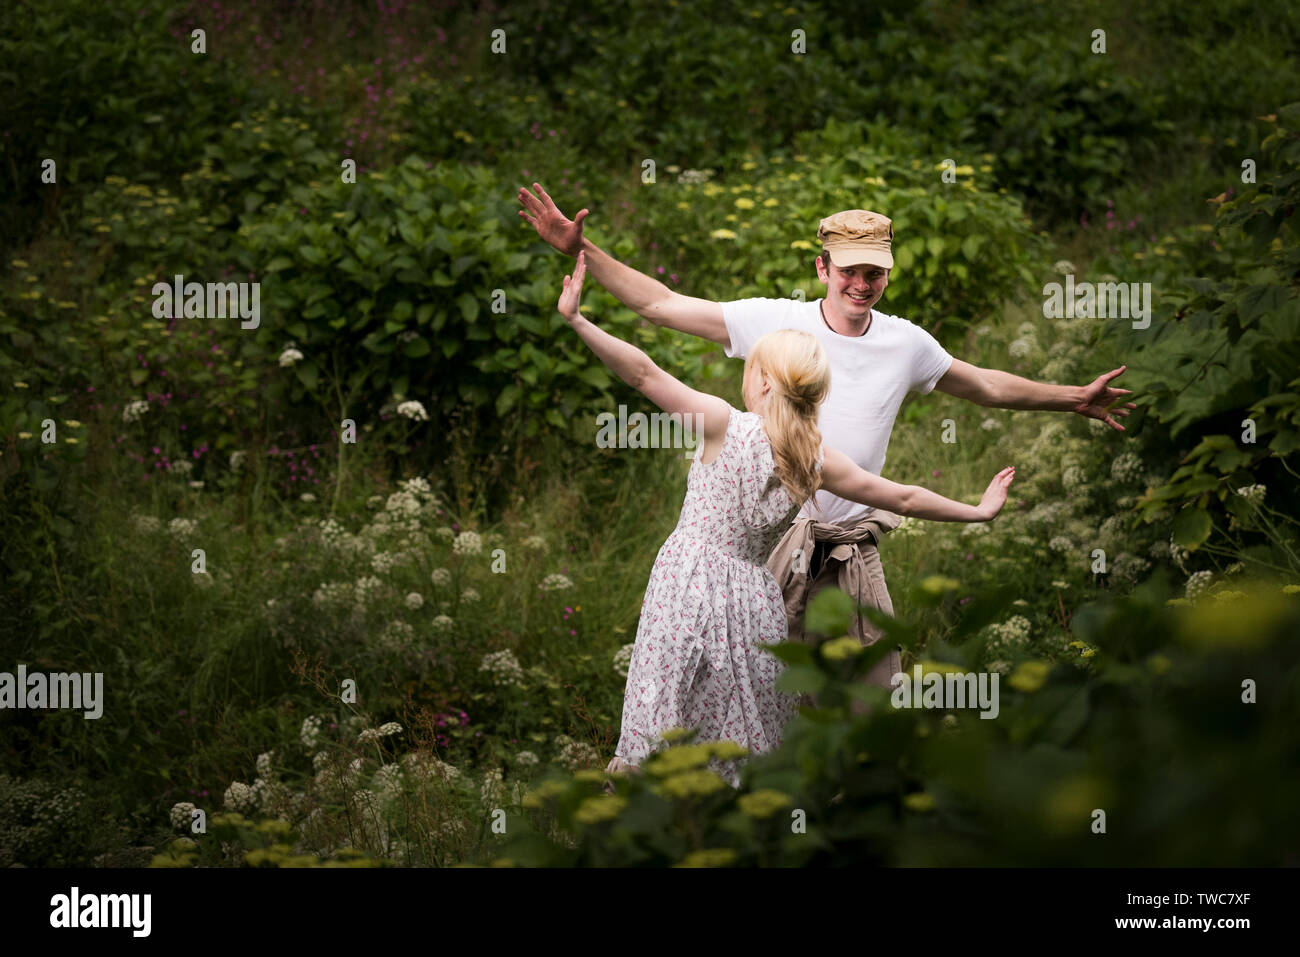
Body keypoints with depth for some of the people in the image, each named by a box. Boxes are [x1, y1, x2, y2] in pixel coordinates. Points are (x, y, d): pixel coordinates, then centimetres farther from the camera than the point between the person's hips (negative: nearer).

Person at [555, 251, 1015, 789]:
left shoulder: (727, 427, -9)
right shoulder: (818, 462, 3)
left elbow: (643, 374, -15)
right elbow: (905, 498, 13)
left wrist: (576, 320, -14)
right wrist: (977, 511, 27)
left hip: (689, 591, -4)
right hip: (753, 601, 4)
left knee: (659, 749, -3)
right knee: (745, 752, 11)